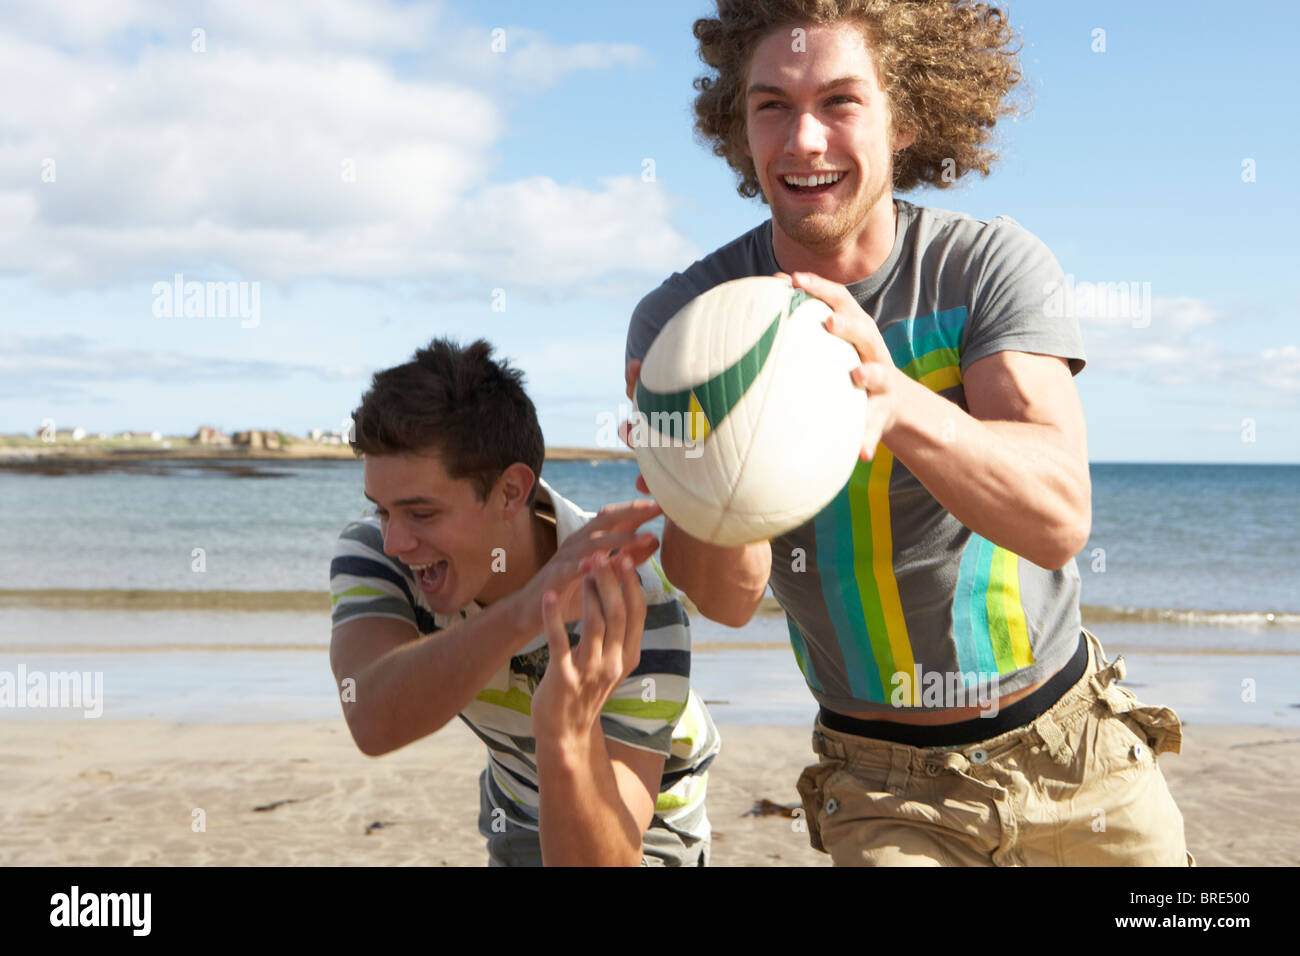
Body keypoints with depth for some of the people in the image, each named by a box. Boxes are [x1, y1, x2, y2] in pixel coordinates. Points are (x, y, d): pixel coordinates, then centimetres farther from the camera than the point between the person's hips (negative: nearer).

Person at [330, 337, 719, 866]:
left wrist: (569, 738, -65)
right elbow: (374, 721, -48)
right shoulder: (375, 546, -27)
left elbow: (601, 859, -45)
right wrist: (522, 613, -64)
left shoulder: (631, 614, -39)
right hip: (514, 802, 4)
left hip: (637, 816, -4)